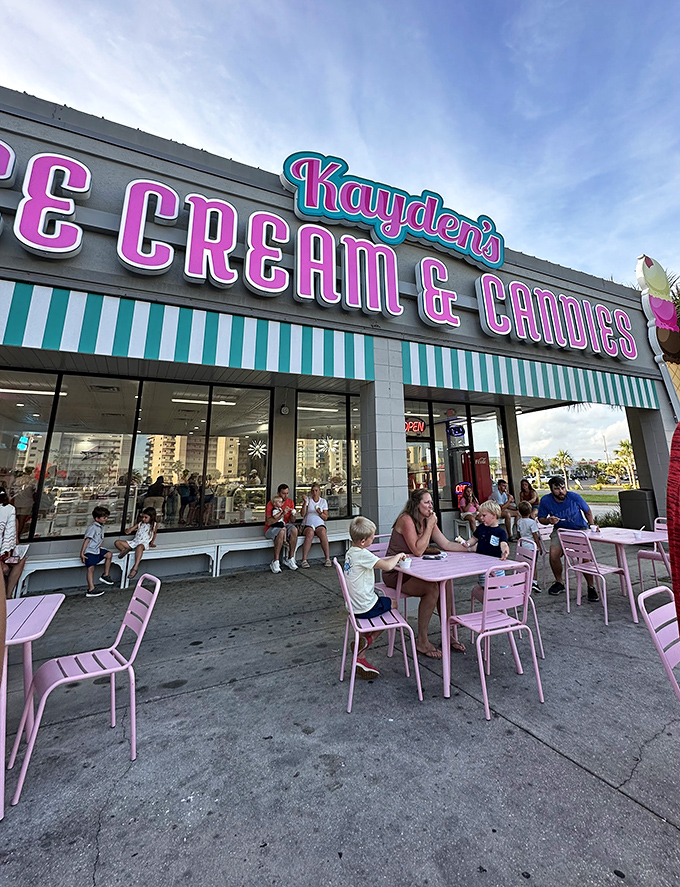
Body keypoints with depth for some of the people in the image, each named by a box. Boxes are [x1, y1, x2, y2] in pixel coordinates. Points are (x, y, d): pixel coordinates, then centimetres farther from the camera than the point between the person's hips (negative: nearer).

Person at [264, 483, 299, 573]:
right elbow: (268, 522, -21)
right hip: (271, 529, -4)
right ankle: (275, 562, -29)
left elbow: (292, 521, 6)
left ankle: (290, 560, -19)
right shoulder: (271, 503, -11)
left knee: (294, 529, -28)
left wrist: (293, 516, -17)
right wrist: (282, 514, -30)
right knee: (281, 531, -37)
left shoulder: (290, 502, 5)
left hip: (285, 526, 4)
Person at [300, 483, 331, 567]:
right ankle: (304, 560, -33)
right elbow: (302, 514, -2)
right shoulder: (308, 500, 11)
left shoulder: (323, 501, 15)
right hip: (308, 524, -1)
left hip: (320, 524, 1)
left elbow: (325, 517, 11)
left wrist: (320, 513, -9)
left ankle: (328, 559, -29)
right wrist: (305, 503, -12)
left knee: (323, 533, -33)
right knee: (310, 533, -35)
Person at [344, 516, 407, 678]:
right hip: (366, 608, -8)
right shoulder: (363, 554, -25)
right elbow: (387, 566, -32)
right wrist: (398, 555, -14)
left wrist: (394, 558, 7)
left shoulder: (351, 552, 5)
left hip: (355, 606, 8)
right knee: (393, 604, 12)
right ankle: (367, 640, 17)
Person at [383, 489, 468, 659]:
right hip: (395, 574, -8)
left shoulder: (427, 521, 6)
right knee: (432, 588, -24)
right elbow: (418, 551, -25)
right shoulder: (406, 520, -21)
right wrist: (429, 526, -22)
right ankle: (422, 641, -7)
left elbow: (447, 545, 4)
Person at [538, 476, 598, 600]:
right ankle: (559, 582, 5)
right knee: (553, 553, -21)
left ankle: (591, 587, 3)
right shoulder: (545, 500, -13)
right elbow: (541, 518, 0)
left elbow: (587, 511, 6)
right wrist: (549, 520, -21)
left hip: (580, 529, -1)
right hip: (560, 530, 1)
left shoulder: (574, 497, -15)